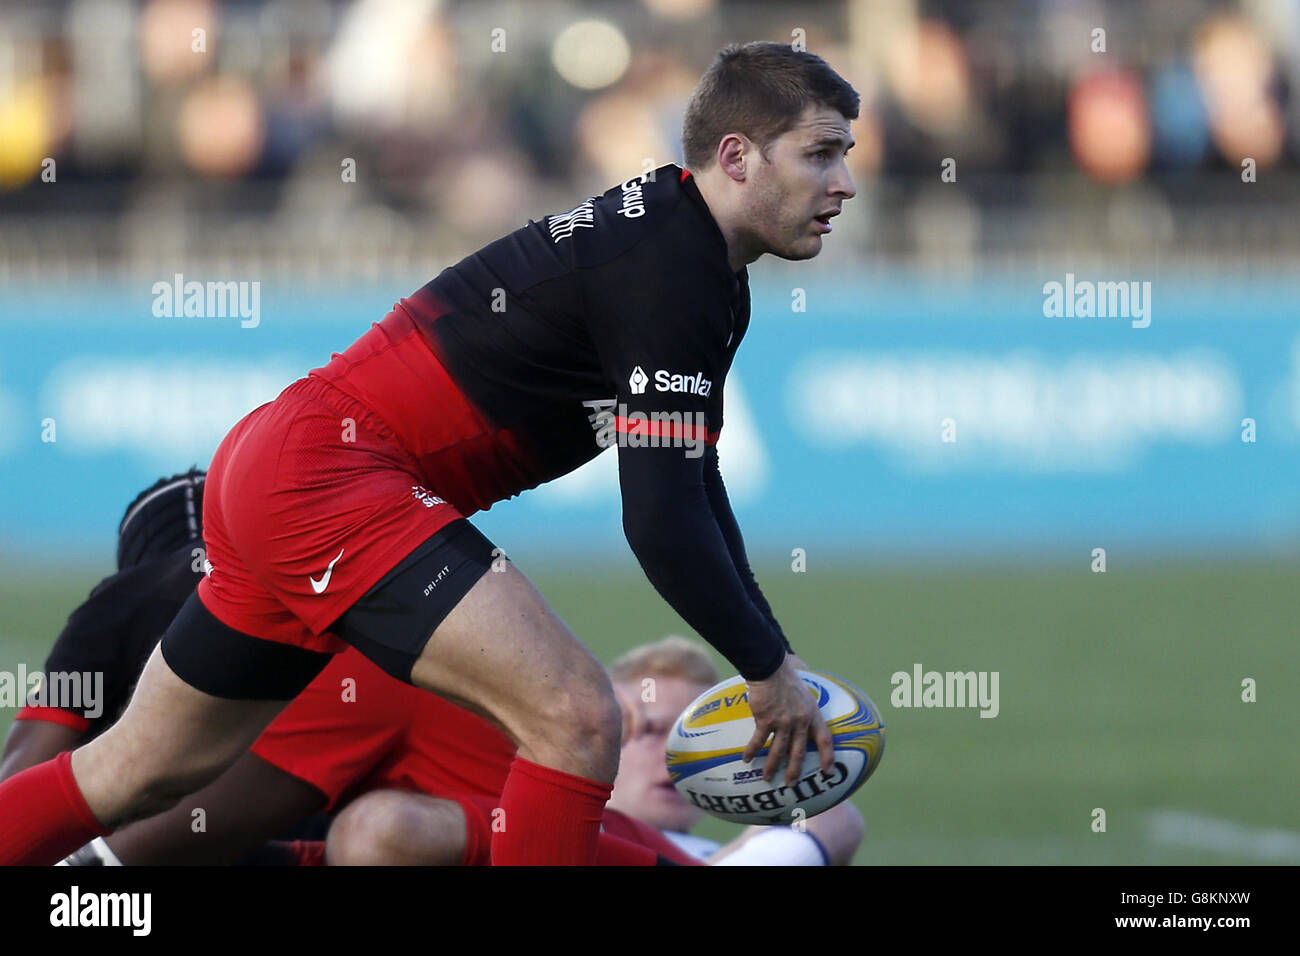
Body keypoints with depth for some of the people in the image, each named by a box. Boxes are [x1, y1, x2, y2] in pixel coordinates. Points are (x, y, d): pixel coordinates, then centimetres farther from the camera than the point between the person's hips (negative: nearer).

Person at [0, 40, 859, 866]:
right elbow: (660, 523, -22)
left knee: (142, 774, 19)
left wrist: (770, 646, 16)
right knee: (577, 717, -21)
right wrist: (768, 668, -11)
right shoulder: (668, 274, -18)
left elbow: (690, 484, 22)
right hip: (333, 479, -11)